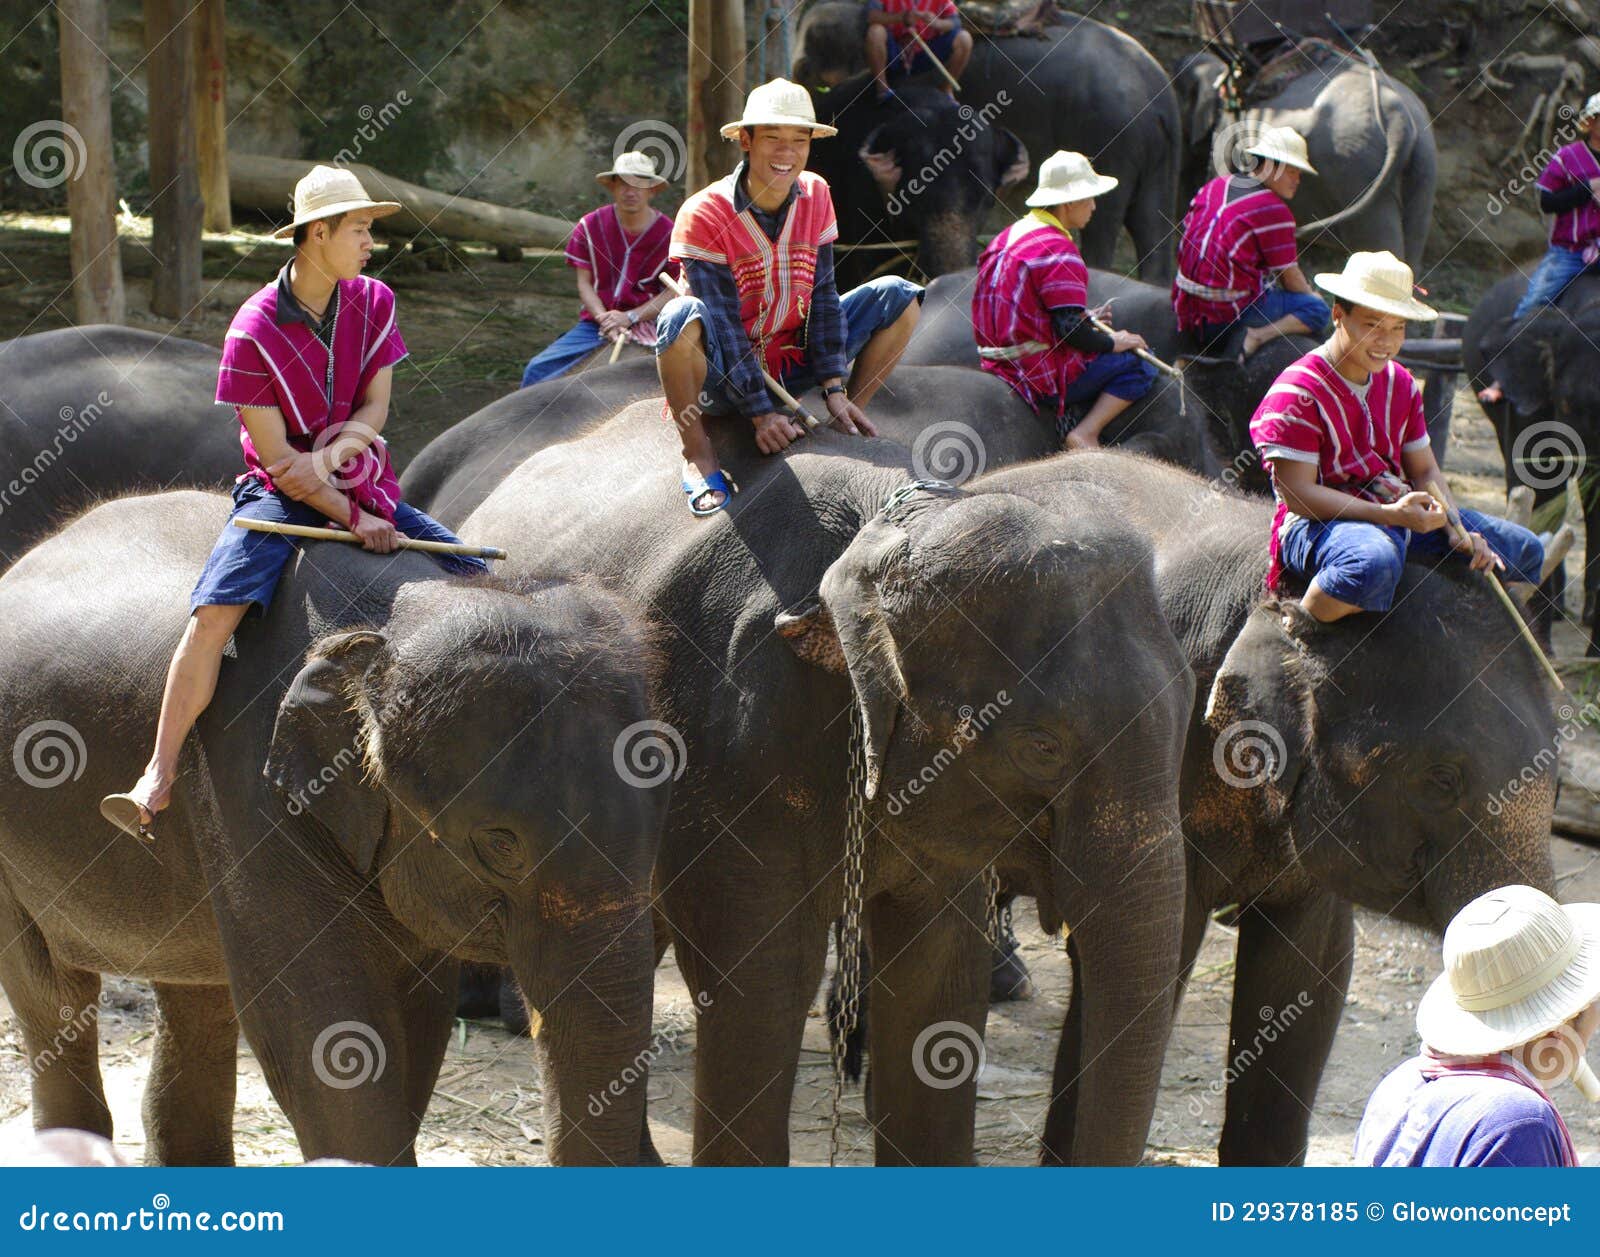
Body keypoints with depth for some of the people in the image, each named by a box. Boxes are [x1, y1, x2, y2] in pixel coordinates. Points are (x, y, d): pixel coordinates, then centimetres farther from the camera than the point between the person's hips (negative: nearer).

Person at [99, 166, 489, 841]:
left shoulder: (373, 304, 2)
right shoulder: (254, 329, -12)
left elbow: (375, 410, -3)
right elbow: (275, 454, -13)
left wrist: (332, 452, -24)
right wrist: (350, 518, -18)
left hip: (366, 490, 5)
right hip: (281, 497, -5)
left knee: (477, 580, -7)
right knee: (213, 613, -26)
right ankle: (160, 774, -27)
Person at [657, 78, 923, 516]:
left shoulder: (815, 196, -2)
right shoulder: (704, 215, -19)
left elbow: (822, 297, -1)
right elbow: (724, 323, -22)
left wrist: (835, 390, -10)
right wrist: (760, 414, -26)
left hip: (792, 364, 5)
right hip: (724, 377, -5)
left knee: (898, 296, -5)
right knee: (683, 316, -39)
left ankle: (849, 418, 5)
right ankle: (697, 453, -19)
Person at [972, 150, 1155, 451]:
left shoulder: (1009, 236, 12)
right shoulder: (1058, 251, -18)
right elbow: (1071, 331, -21)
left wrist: (1084, 318, 20)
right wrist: (1113, 342, -3)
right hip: (1043, 378, -10)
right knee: (1140, 369, -4)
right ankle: (1085, 435, -14)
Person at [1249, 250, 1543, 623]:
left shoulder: (1401, 384, 12)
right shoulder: (1297, 392, -15)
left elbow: (1425, 471, 15)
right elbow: (1298, 494, -20)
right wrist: (1388, 515, -28)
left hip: (1399, 513, 9)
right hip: (1319, 523, -8)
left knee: (1524, 550, 10)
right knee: (1377, 560, -45)